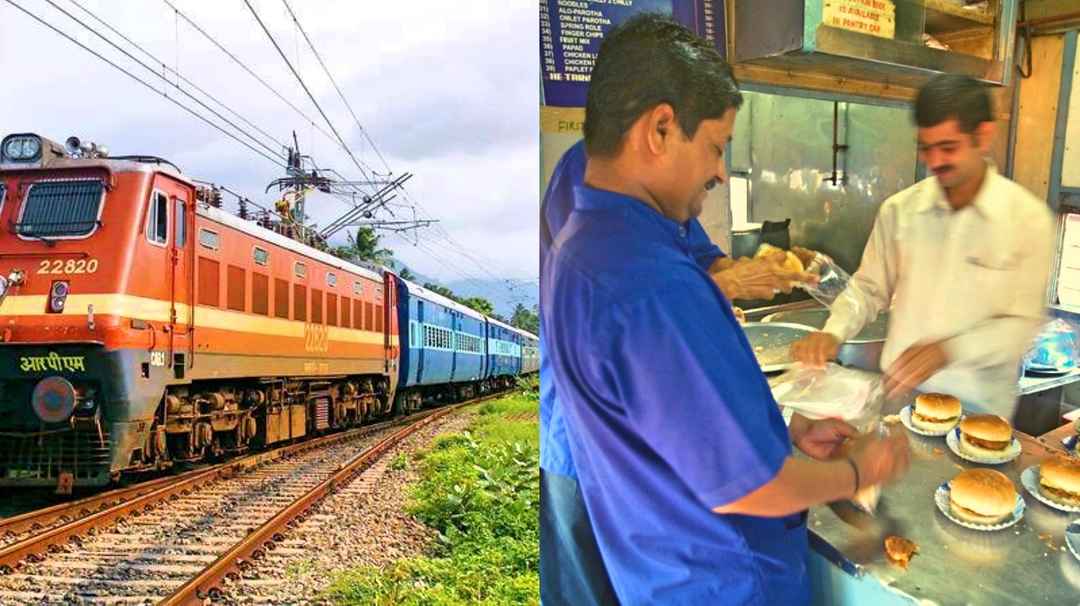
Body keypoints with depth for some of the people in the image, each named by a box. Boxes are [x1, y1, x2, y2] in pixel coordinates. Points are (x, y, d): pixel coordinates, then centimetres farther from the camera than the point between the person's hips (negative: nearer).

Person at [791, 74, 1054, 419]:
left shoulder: (1028, 218, -9)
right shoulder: (899, 210, -4)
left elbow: (1023, 323, -10)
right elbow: (868, 289, 5)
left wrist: (947, 350, -24)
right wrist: (833, 333, -14)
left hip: (978, 408, -2)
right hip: (899, 395, 2)